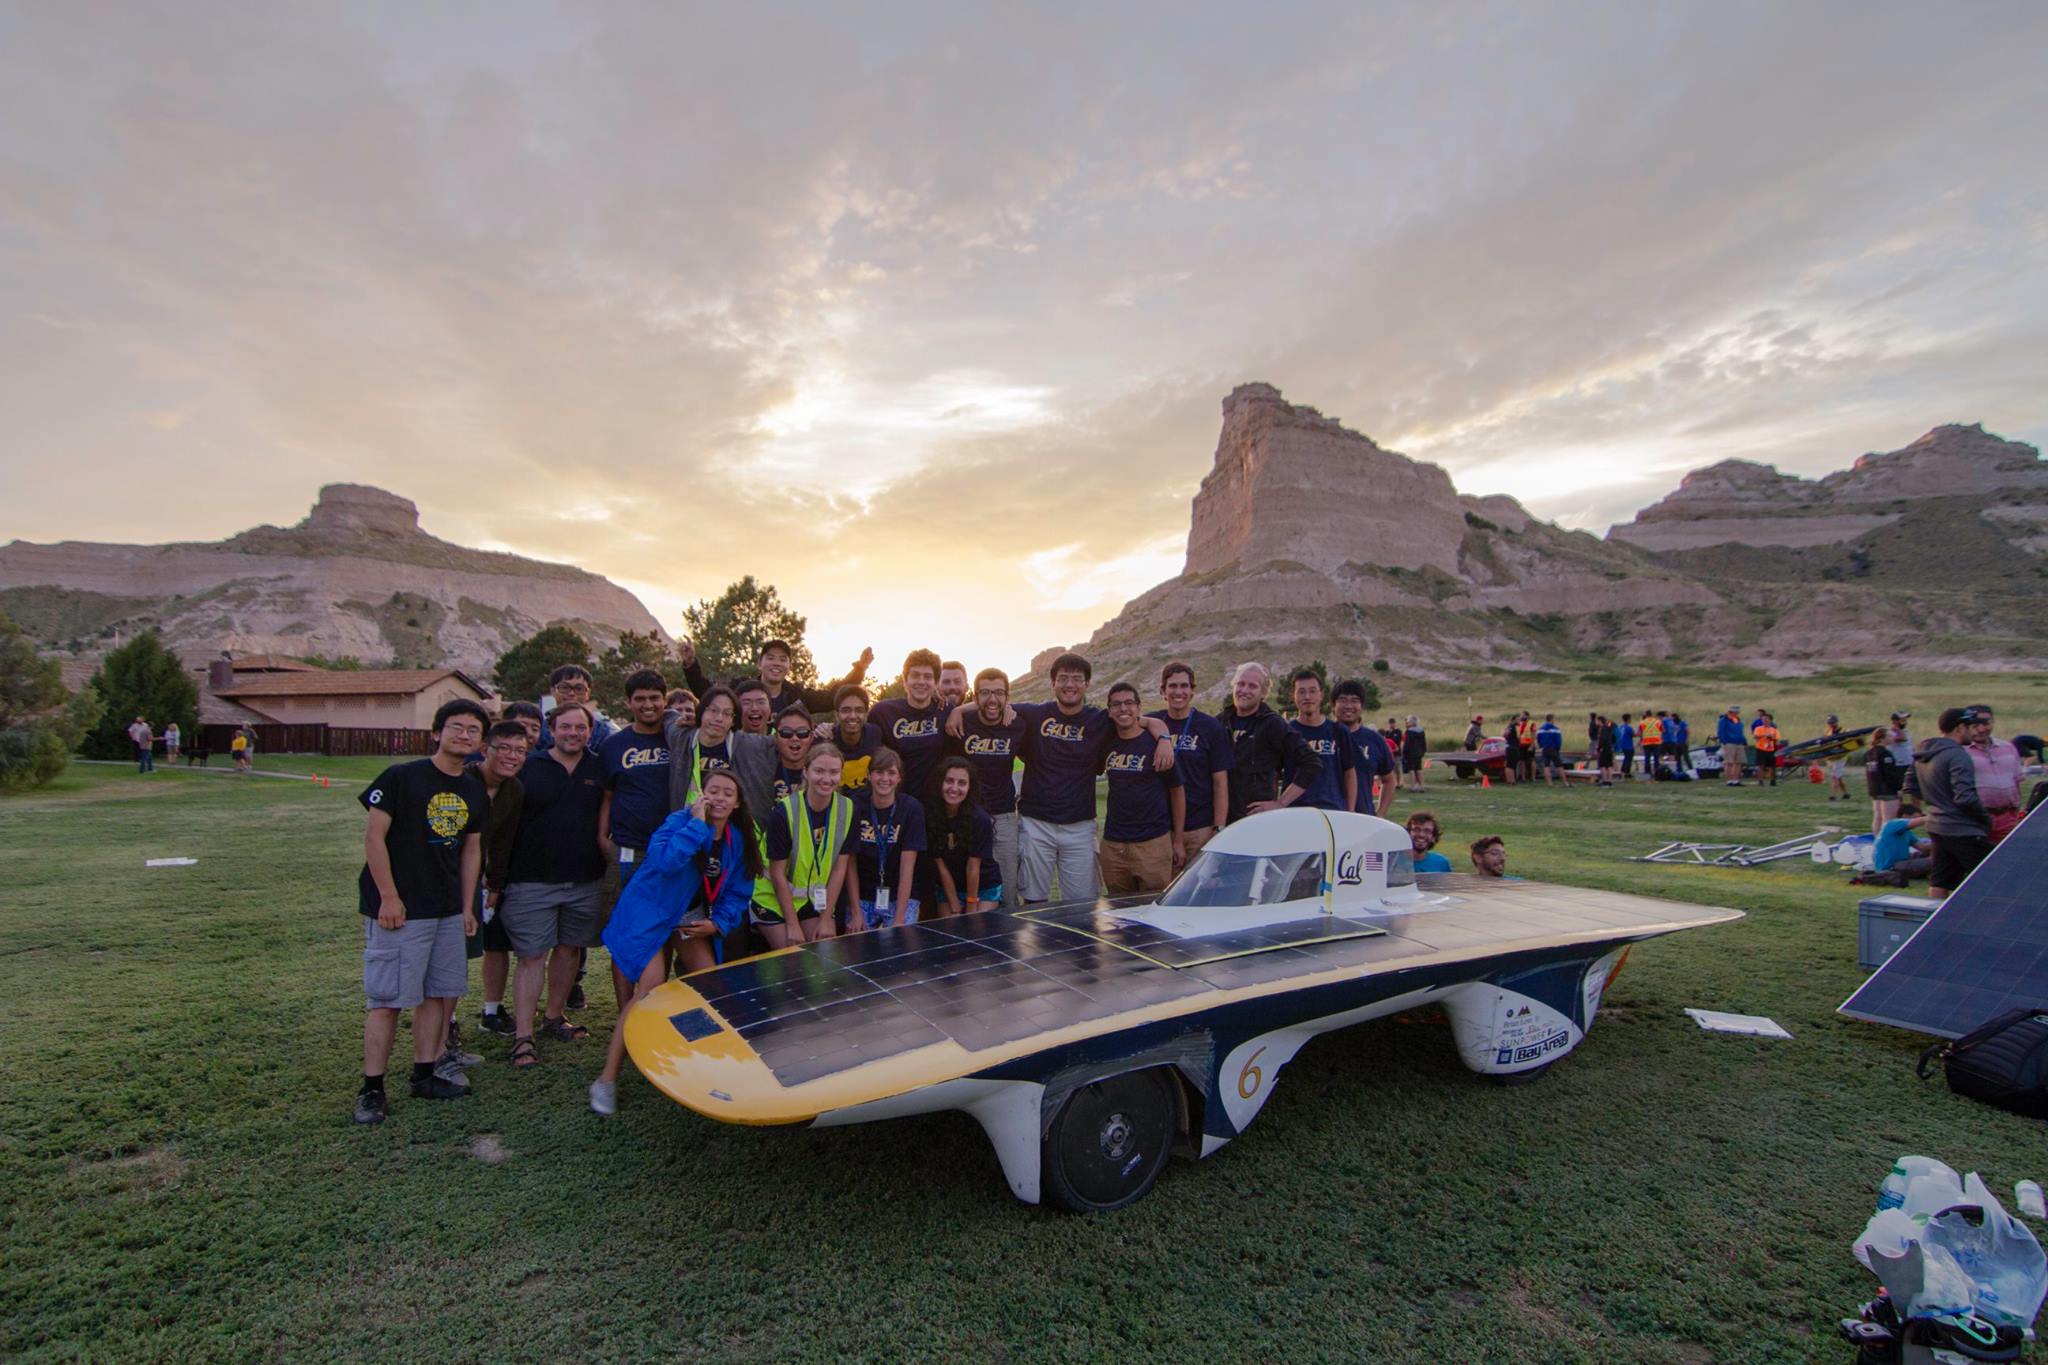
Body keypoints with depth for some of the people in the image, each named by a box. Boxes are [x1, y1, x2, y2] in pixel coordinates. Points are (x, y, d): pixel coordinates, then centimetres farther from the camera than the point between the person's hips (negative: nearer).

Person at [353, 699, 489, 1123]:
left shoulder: (475, 792, 9)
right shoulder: (401, 777, -9)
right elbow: (374, 837, -11)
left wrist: (467, 907, 12)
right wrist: (389, 897, -14)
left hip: (448, 912, 7)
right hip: (399, 909, -6)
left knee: (441, 993, 11)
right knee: (387, 1000, -1)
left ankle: (424, 1077, 24)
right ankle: (371, 1089, 12)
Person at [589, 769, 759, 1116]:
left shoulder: (738, 840, -3)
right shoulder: (680, 821, -20)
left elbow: (738, 892, 4)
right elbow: (664, 860, -40)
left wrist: (718, 923, -10)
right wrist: (697, 823, -35)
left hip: (693, 916, 6)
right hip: (651, 910, -6)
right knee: (650, 989, -17)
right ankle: (607, 1079, -6)